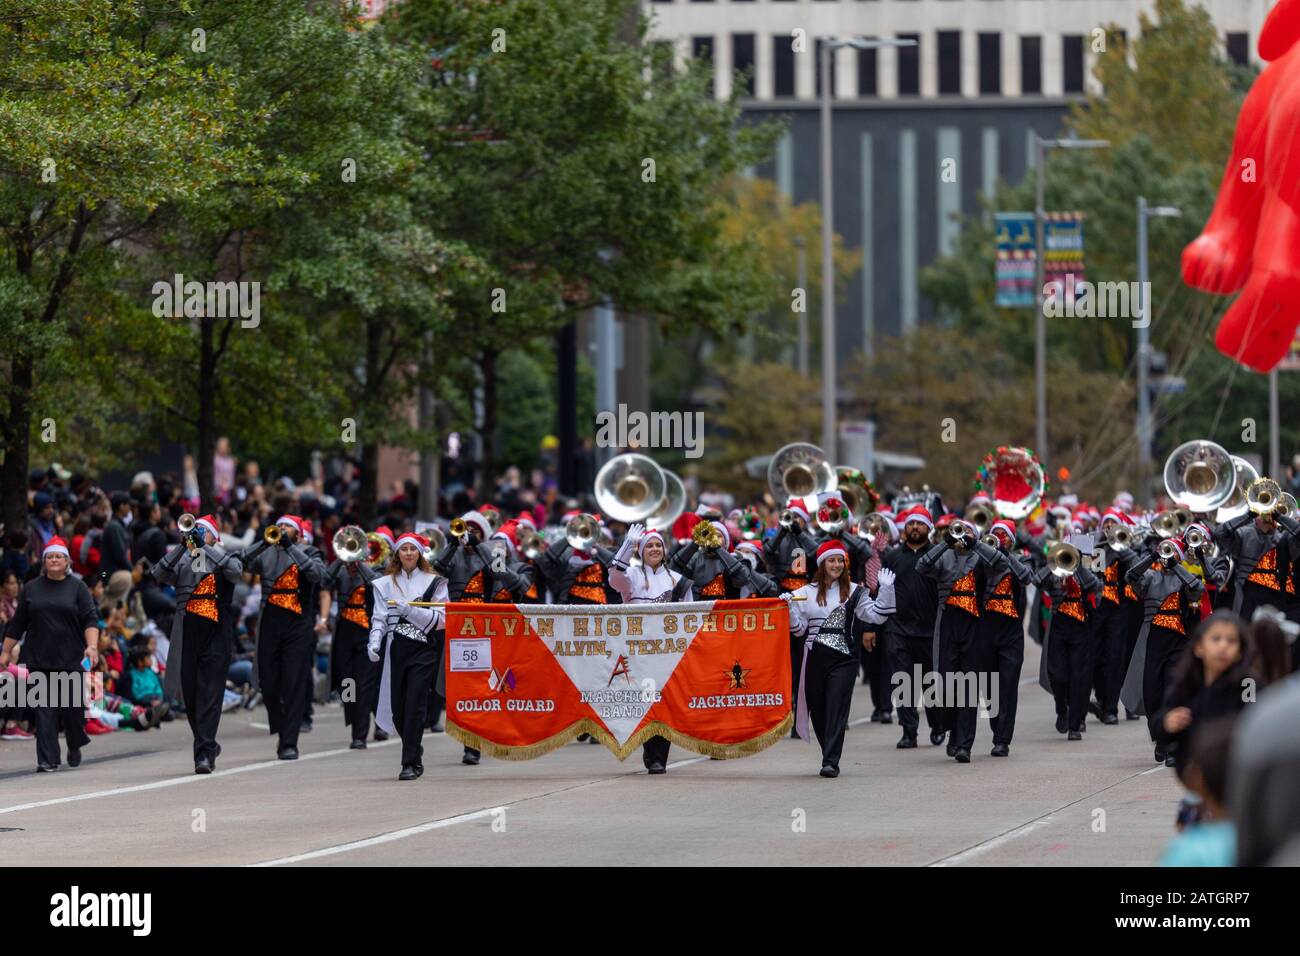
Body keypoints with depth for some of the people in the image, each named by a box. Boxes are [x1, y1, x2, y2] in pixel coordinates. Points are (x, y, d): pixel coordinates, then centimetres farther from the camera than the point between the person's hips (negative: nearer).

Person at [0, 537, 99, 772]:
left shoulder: (77, 587, 4)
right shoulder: (32, 588, 11)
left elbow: (90, 620, -4)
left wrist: (92, 646, -18)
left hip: (71, 658, -1)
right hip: (40, 660, 1)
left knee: (73, 707, 3)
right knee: (45, 709, -5)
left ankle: (75, 747, 29)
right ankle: (47, 759, -6)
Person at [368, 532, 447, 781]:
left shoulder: (434, 582, 6)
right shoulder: (386, 584, 12)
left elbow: (439, 618, -2)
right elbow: (379, 618, 6)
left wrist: (410, 610, -14)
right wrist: (374, 642, -11)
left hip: (423, 650, -3)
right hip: (396, 649, 3)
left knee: (415, 705, -12)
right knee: (397, 709, 4)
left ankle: (411, 763, -10)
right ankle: (415, 752, 28)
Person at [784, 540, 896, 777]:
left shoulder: (854, 593, 7)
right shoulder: (807, 593, 8)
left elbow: (876, 615, 2)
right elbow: (799, 628, 8)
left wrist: (886, 590, -7)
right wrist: (789, 609, -7)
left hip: (843, 659, -2)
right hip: (815, 658, 2)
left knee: (837, 710, -11)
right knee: (818, 710, 7)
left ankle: (830, 762, -15)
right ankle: (829, 756, 24)